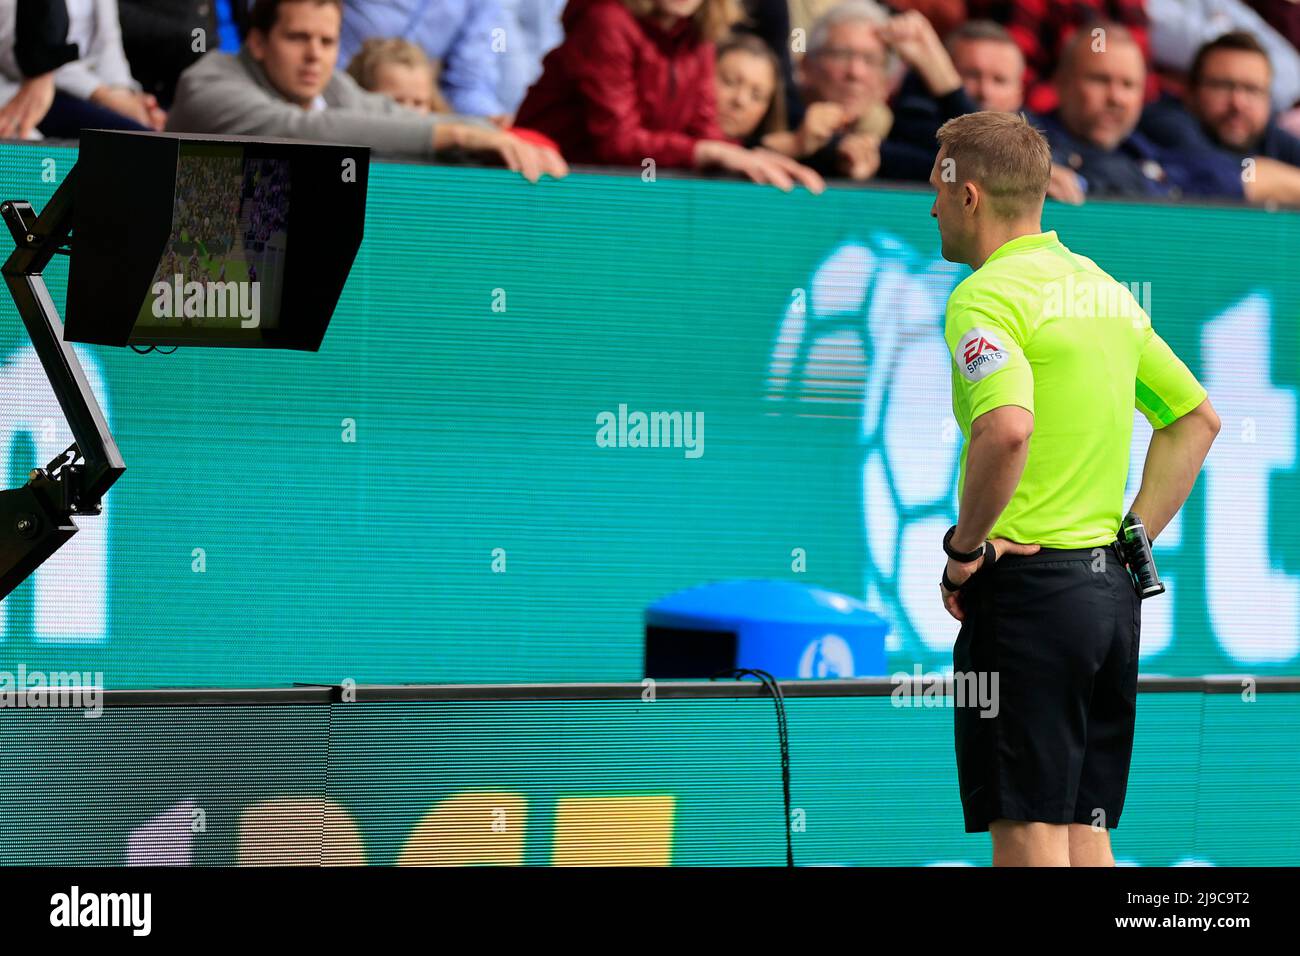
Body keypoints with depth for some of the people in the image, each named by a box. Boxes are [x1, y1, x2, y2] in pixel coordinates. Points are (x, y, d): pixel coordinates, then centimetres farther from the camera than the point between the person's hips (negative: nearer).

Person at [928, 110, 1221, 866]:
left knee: (1029, 834, -6)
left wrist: (965, 545, -15)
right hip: (1111, 589, 8)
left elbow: (1007, 430, -29)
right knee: (1088, 837, 12)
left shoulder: (988, 296, -12)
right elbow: (1197, 417, 22)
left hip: (1028, 584, -8)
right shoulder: (1105, 288, 15)